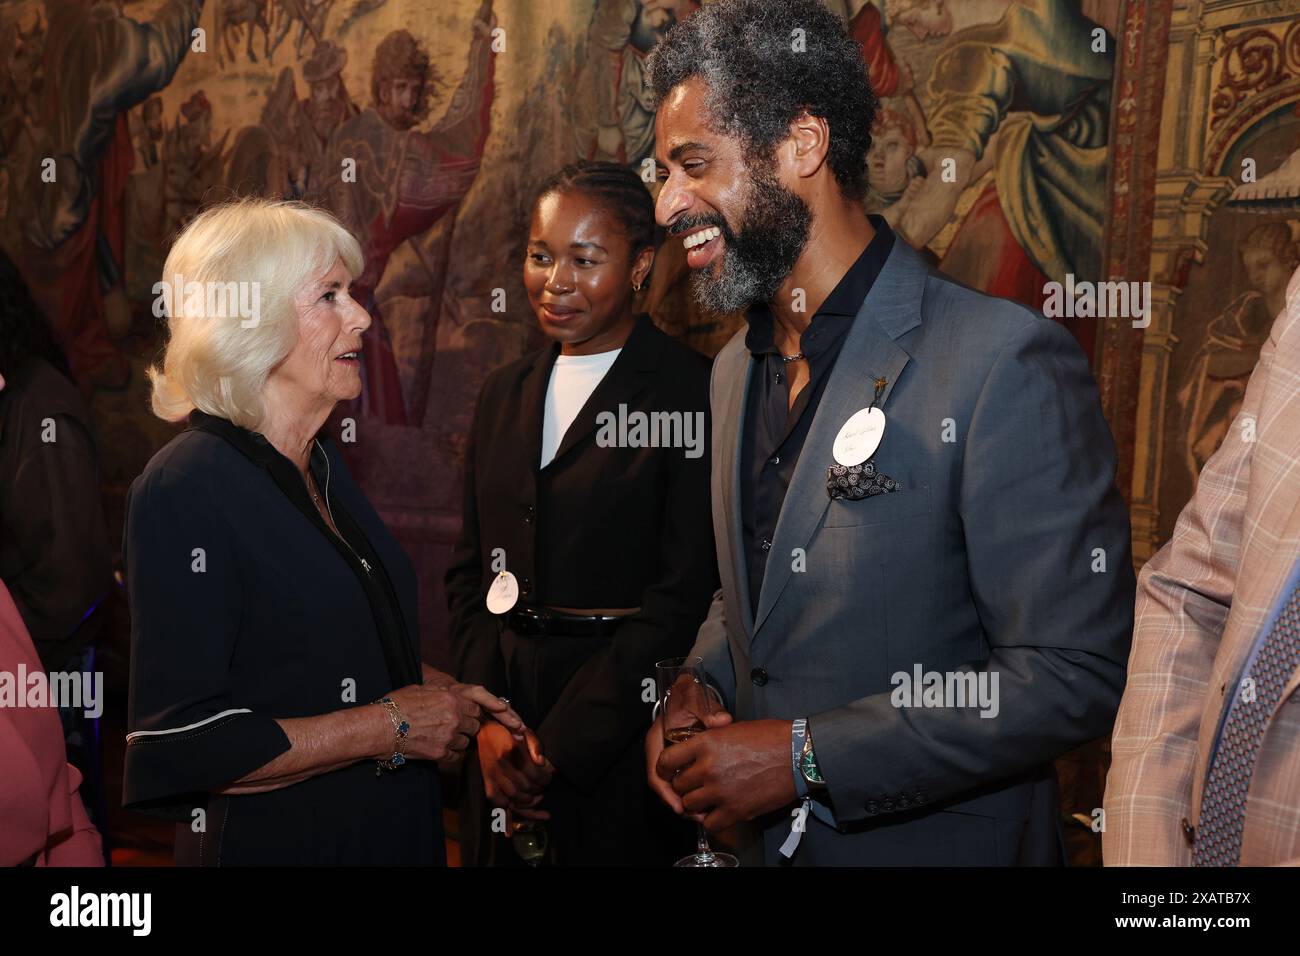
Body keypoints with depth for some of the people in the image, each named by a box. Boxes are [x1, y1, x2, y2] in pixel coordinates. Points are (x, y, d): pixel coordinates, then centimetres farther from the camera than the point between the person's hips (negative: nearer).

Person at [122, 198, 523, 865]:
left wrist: (442, 691, 2)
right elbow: (178, 747, -25)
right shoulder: (185, 491, -20)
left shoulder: (320, 463, 6)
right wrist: (390, 725, -20)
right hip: (269, 840, -8)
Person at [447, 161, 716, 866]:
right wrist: (486, 722, -4)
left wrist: (558, 745, -15)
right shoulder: (505, 392, 8)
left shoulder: (691, 391, -11)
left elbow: (684, 596, -15)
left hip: (623, 742, -5)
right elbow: (470, 570, 9)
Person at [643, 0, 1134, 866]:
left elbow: (1079, 677, -23)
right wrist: (698, 685, -4)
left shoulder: (1004, 365, -21)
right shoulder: (737, 369, 4)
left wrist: (806, 757, -22)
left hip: (939, 841, -6)